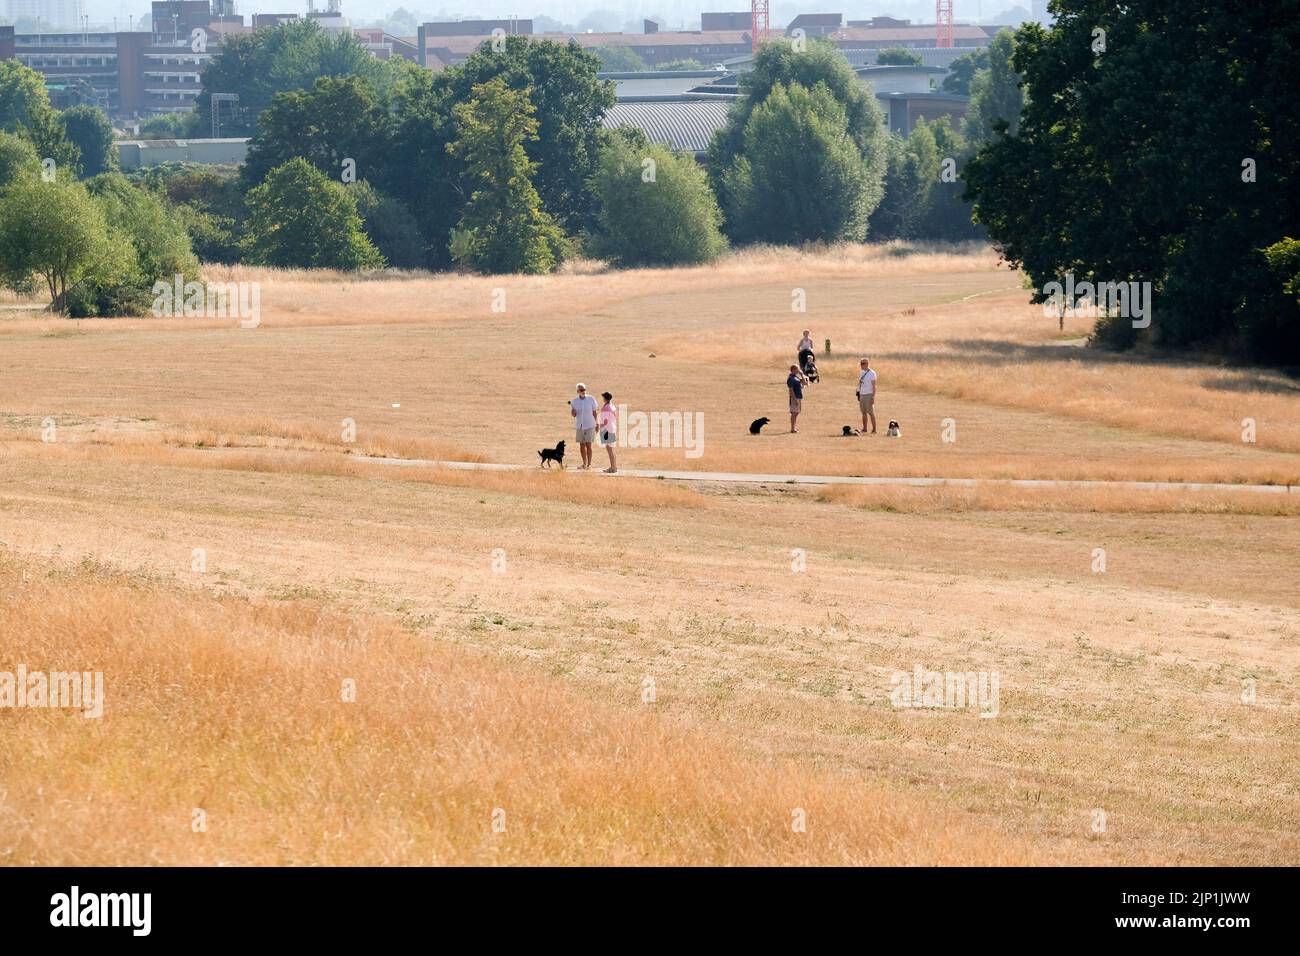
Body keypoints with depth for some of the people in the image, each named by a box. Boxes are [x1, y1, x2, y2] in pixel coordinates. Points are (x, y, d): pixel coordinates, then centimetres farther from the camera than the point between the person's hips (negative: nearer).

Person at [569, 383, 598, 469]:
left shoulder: (591, 399, -6)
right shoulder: (574, 401, -1)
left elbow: (594, 412, 1)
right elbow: (573, 415, -1)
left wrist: (597, 424, 1)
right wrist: (572, 407, -21)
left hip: (589, 426, -3)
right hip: (580, 426, 3)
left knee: (588, 445, -7)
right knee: (582, 445, 7)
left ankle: (589, 464, -2)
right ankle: (584, 464, 16)